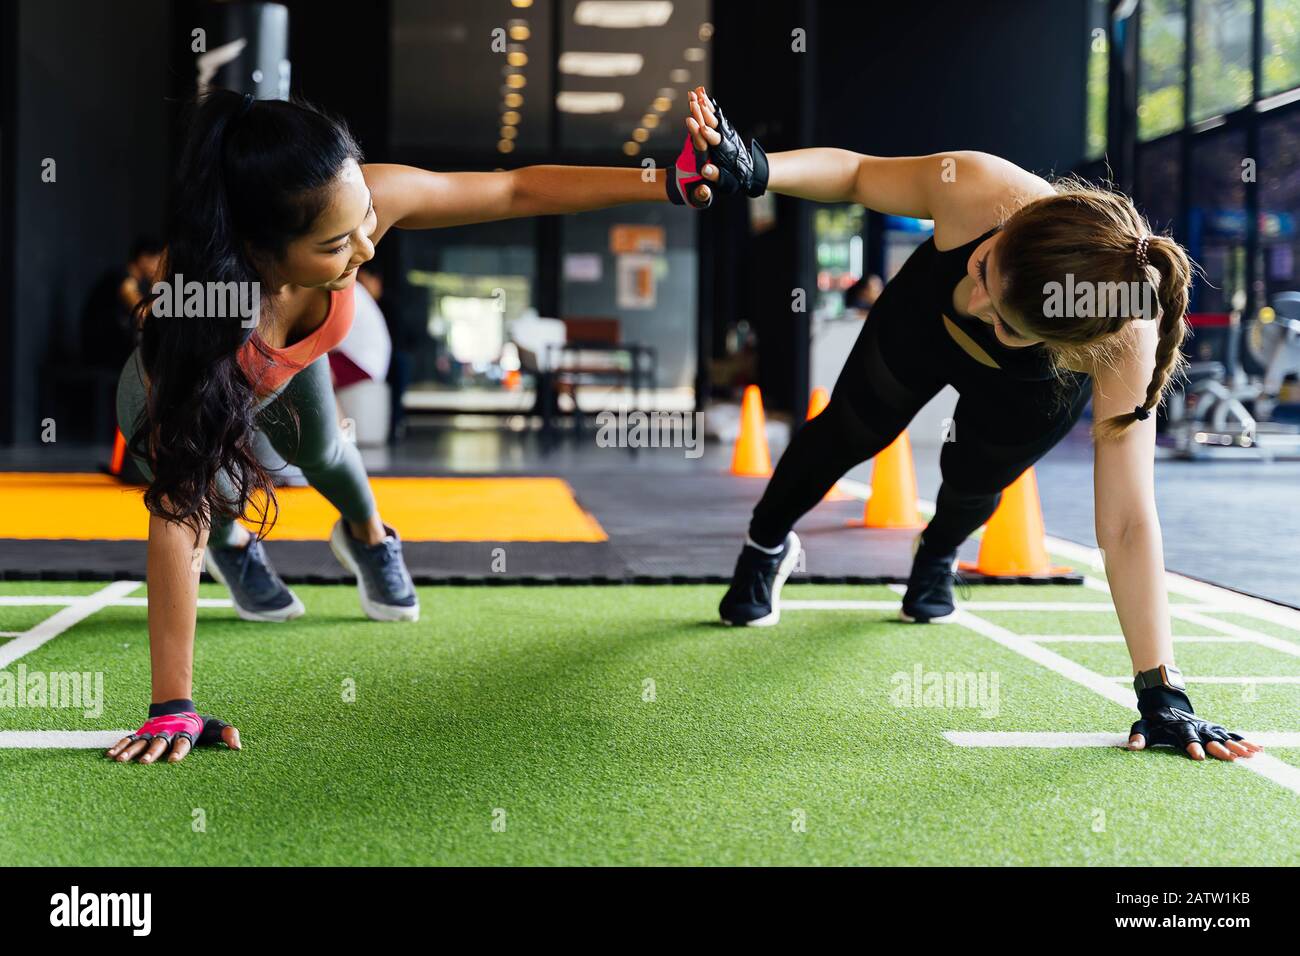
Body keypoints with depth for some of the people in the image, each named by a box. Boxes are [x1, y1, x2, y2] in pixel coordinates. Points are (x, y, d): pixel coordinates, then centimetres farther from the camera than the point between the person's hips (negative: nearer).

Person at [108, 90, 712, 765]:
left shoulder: (359, 200, -42)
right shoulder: (193, 311, -52)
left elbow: (517, 190, -27)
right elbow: (175, 515, -50)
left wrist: (670, 183, -33)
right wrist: (173, 710, -51)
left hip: (288, 366, 4)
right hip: (178, 393, -3)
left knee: (318, 450, 21)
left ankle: (367, 535, 58)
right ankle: (232, 547, 34)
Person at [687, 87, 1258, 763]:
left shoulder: (1125, 352, -49)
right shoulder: (975, 190, -47)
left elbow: (1127, 526, -46)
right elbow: (856, 173, -25)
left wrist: (1160, 692, -47)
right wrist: (755, 169, -45)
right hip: (921, 326, 1)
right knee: (851, 431, 20)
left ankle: (938, 556, 53)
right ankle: (766, 547, 52)